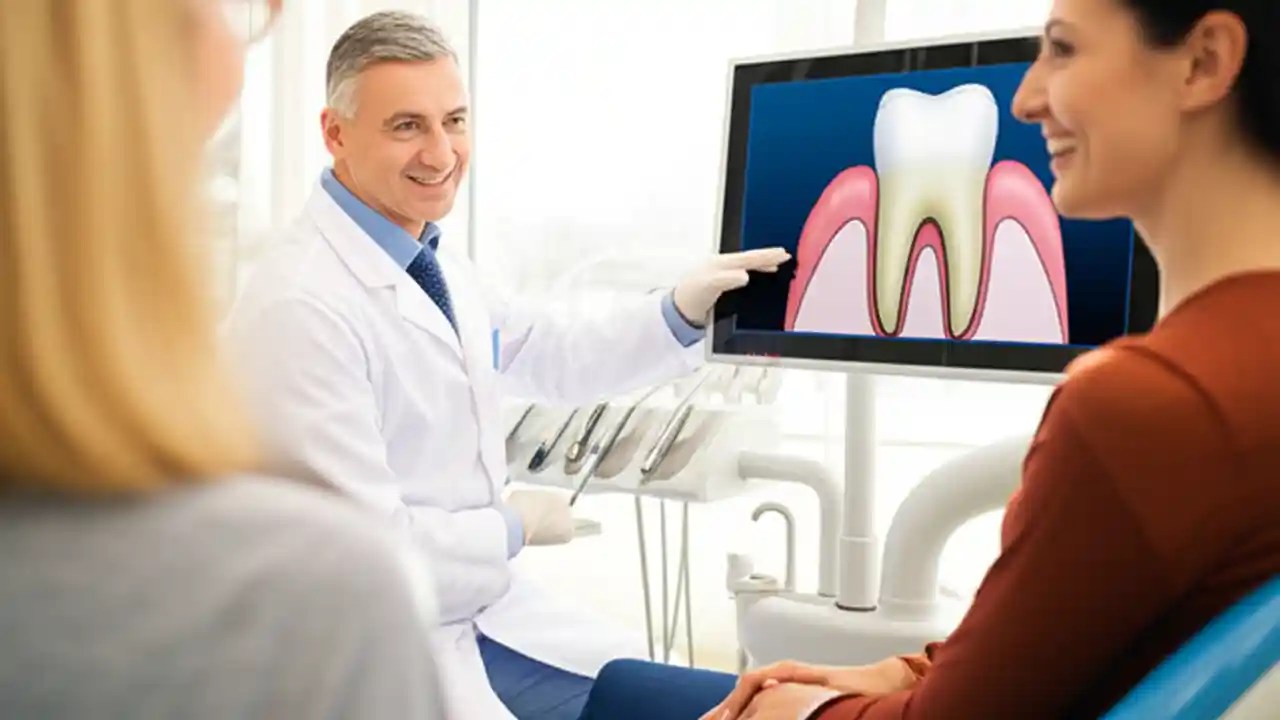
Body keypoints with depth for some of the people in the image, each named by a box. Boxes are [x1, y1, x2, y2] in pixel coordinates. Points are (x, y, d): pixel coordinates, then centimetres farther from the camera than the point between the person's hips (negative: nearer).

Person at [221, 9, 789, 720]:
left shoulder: (432, 253, 2)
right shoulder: (299, 309, -25)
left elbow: (552, 355, 16)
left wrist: (680, 309, 2)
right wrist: (515, 525, -11)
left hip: (476, 602, 8)